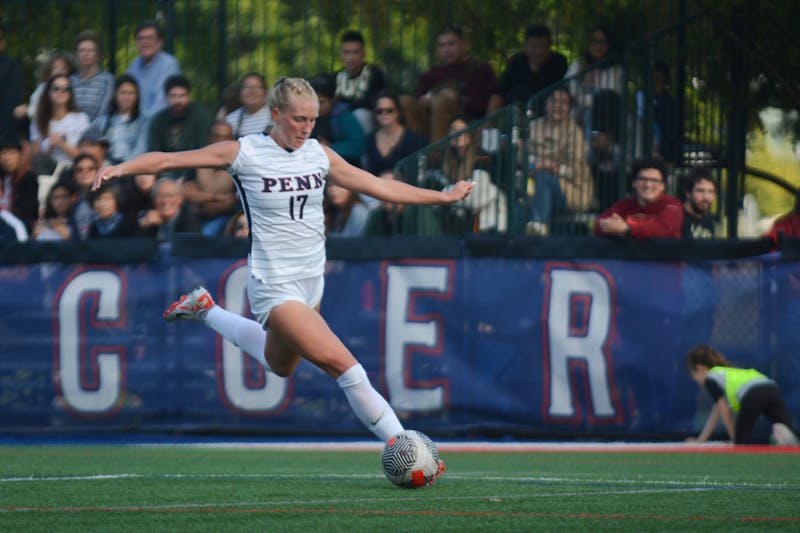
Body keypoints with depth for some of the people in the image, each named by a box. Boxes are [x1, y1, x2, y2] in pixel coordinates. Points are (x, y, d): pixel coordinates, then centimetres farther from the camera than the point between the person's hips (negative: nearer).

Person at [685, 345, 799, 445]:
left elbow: (725, 413, 10)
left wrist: (735, 440, 18)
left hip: (753, 395, -7)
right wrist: (700, 440, 53)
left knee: (742, 443, 7)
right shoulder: (728, 375, 42)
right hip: (773, 390, 7)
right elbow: (716, 414, 47)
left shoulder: (710, 377, 18)